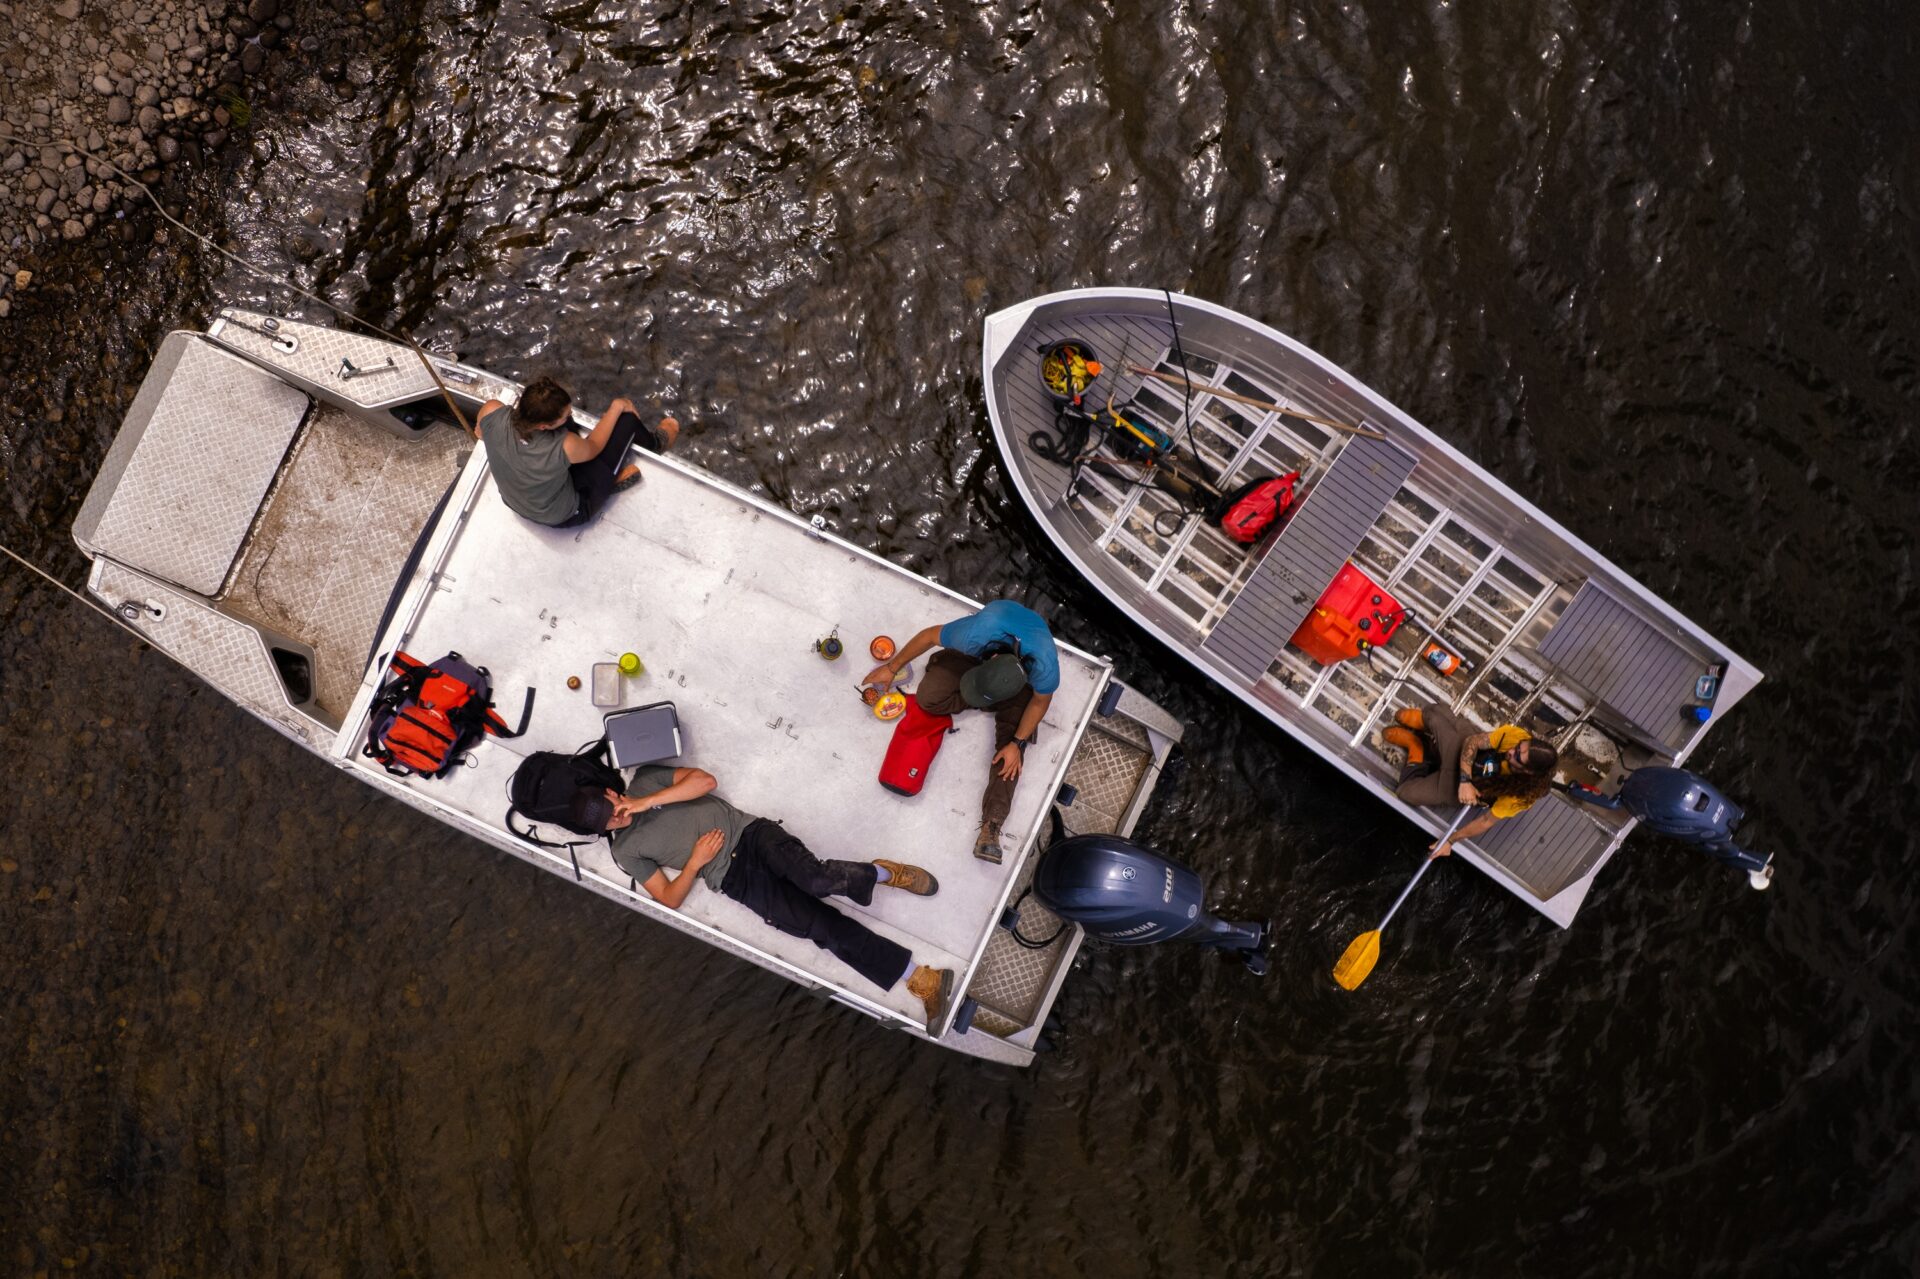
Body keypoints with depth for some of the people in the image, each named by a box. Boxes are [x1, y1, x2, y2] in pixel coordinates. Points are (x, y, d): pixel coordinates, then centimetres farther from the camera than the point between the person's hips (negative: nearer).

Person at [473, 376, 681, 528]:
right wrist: (616, 408, -3)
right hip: (565, 516, -5)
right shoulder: (565, 447, -42)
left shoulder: (491, 412, -32)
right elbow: (592, 447, -15)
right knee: (627, 417, -2)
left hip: (514, 502, 5)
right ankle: (656, 442, 37)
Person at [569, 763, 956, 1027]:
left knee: (814, 877, -33)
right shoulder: (626, 850, 6)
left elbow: (704, 780, -3)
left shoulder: (644, 780, 9)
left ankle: (880, 874, -5)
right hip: (736, 881, -1)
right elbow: (670, 899, 3)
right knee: (825, 926, -16)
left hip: (747, 832, 1)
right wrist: (694, 862, -12)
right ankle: (918, 977, -17)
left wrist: (648, 800, -10)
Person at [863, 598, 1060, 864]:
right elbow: (928, 636, -23)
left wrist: (1017, 743, -17)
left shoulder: (1045, 668, -43)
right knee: (928, 697, -20)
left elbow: (1040, 702, -18)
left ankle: (991, 824, -19)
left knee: (1009, 736, -18)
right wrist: (892, 668, -12)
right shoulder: (975, 634, -44)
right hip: (980, 650, 1)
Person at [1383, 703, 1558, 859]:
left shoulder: (1520, 796, -38)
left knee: (1406, 792, -7)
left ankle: (1416, 746, 20)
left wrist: (1450, 841, -16)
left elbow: (1486, 822, -24)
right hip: (1463, 750, 2)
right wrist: (1465, 779, -35)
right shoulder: (1515, 735, -33)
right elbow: (1472, 742, -21)